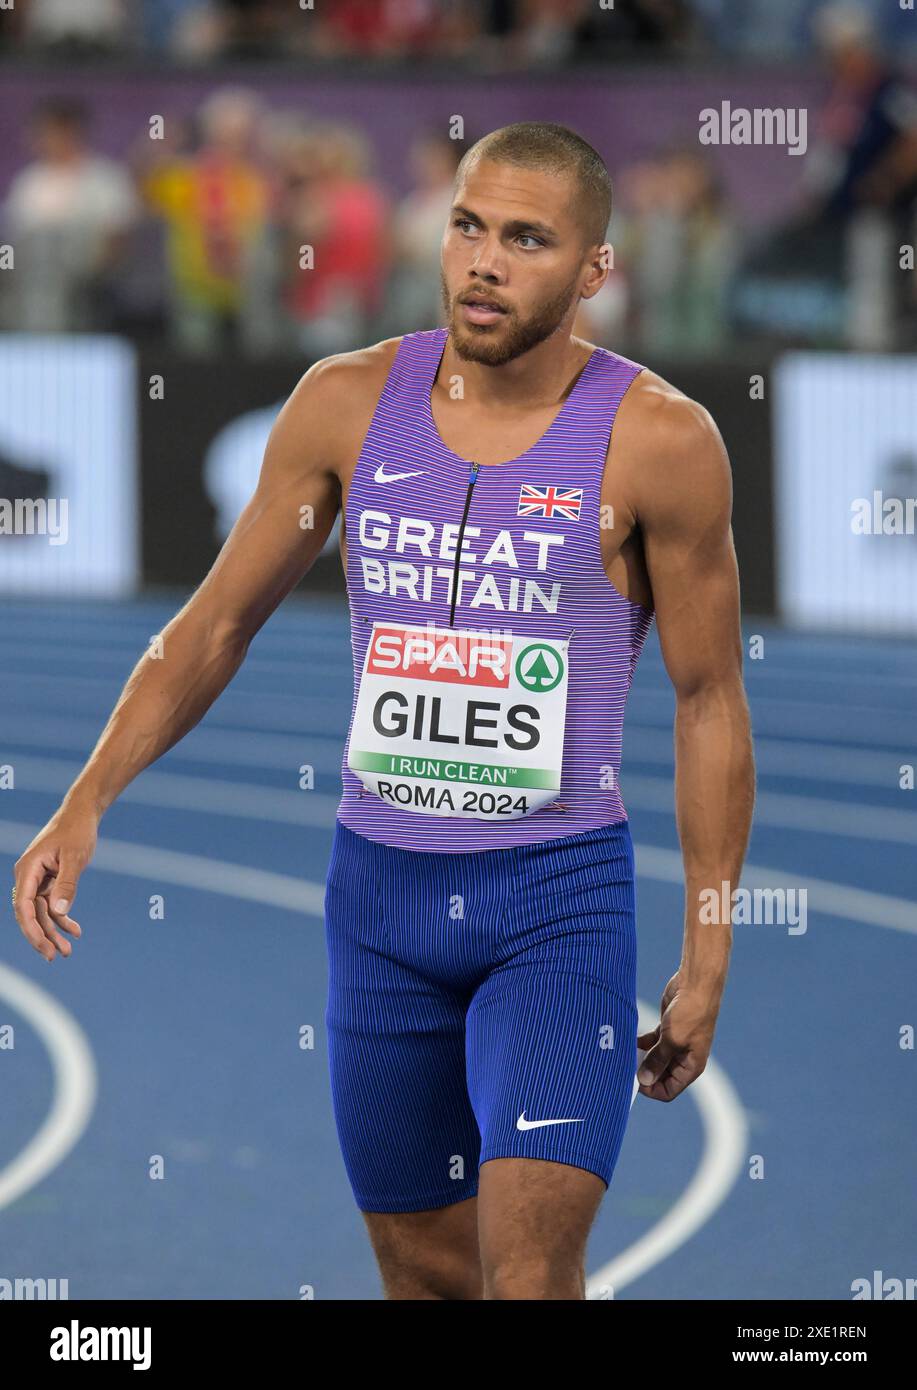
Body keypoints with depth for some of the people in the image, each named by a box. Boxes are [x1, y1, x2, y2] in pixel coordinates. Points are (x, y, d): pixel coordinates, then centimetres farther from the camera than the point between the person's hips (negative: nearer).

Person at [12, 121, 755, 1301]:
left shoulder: (656, 440, -9)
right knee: (425, 1272, 11)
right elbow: (218, 623, 7)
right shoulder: (348, 405, -1)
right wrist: (85, 804, -5)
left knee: (529, 1268, -18)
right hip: (381, 891, 4)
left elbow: (708, 698, -2)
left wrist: (708, 959, -1)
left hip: (559, 902, -4)